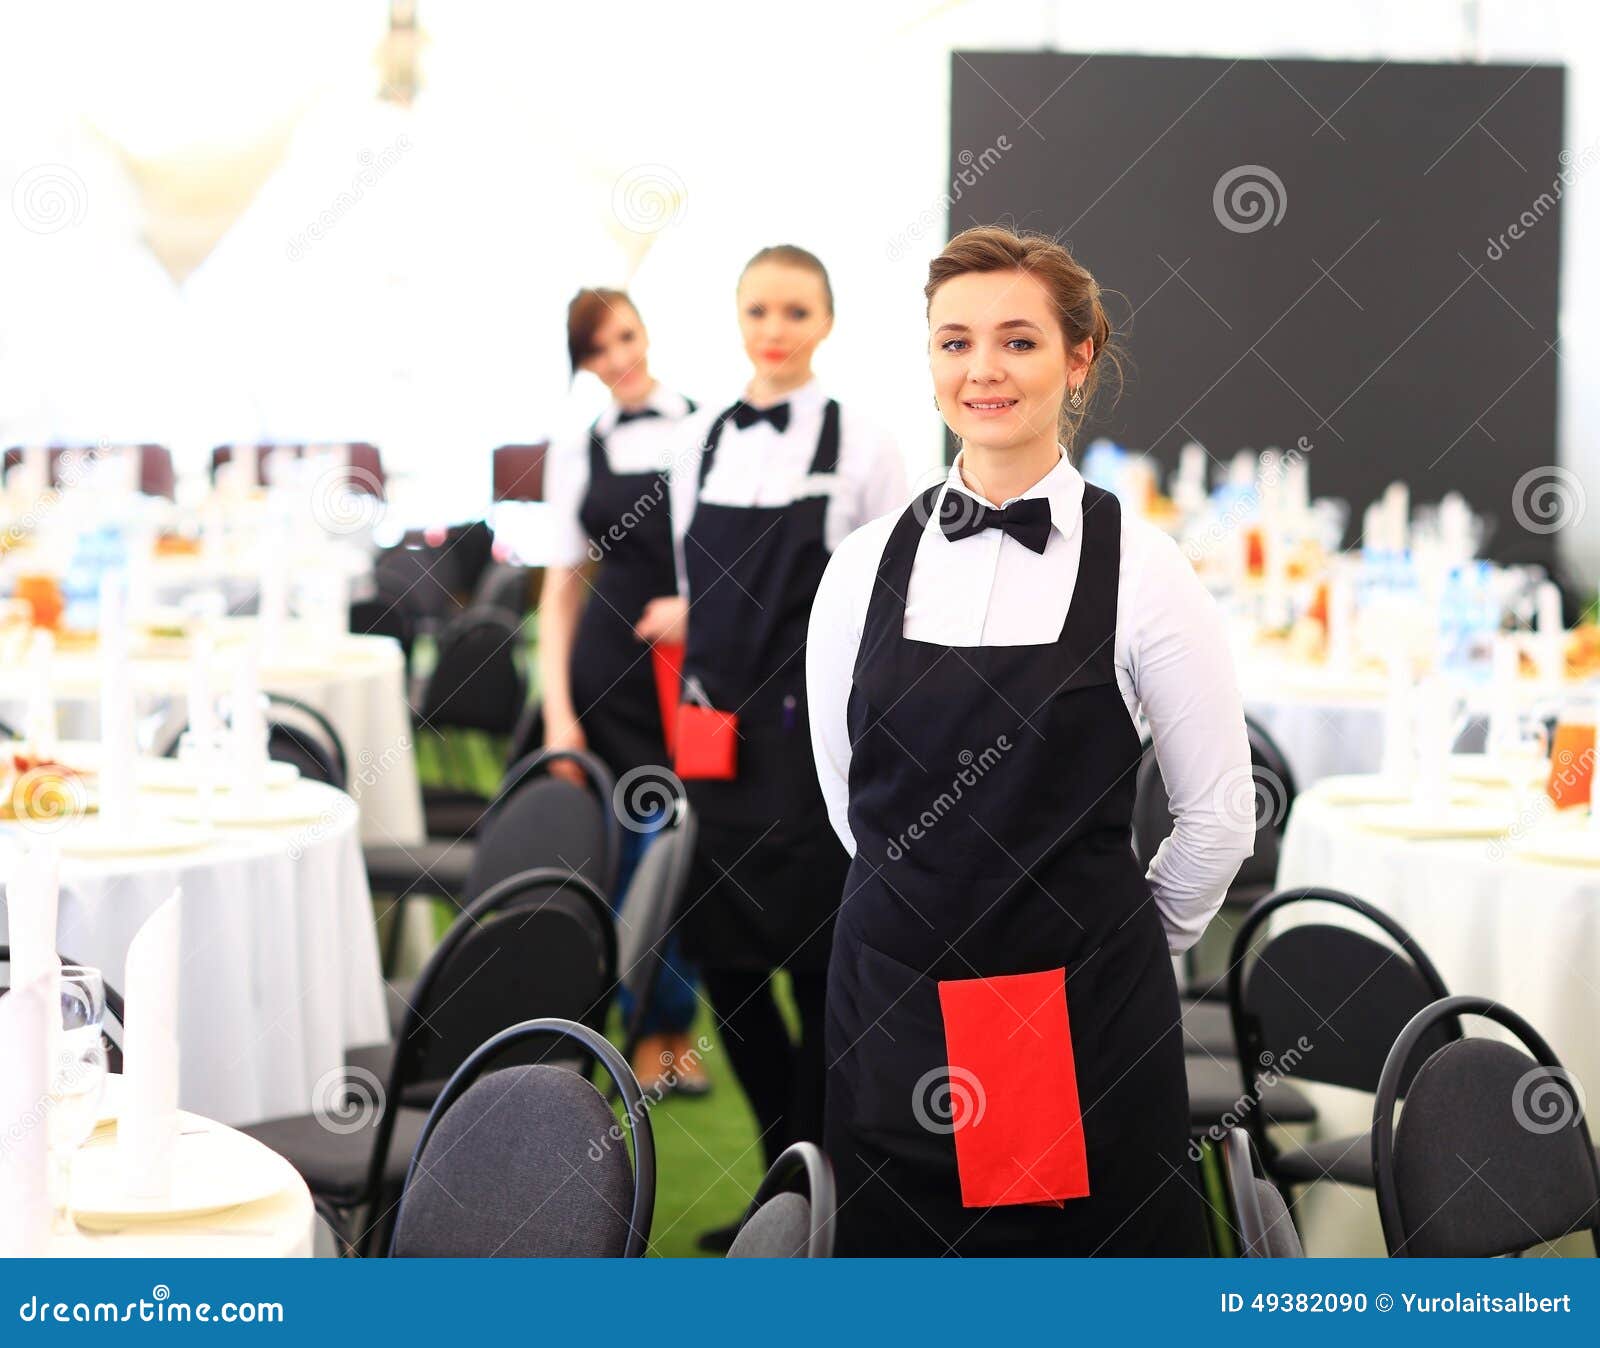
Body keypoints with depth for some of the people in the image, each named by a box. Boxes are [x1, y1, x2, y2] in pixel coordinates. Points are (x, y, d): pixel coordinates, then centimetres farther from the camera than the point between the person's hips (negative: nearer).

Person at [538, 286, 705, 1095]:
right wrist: (558, 713, 1)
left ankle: (679, 1026, 20)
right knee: (632, 853, 3)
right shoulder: (576, 452, 8)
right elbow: (562, 588, 8)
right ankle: (647, 1030, 19)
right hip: (611, 672, 1)